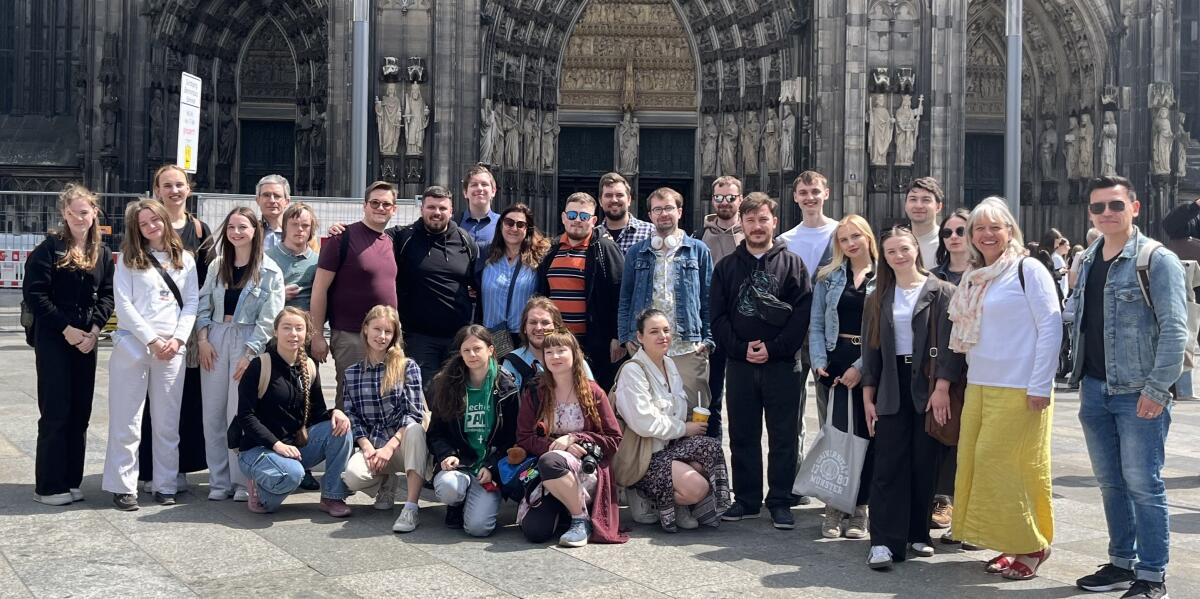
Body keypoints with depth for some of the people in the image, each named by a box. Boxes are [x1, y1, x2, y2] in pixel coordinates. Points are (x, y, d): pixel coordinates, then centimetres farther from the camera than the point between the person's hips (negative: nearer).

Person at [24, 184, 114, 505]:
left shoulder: (103, 253, 8)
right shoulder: (49, 248, -5)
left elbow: (107, 295, 6)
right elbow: (34, 294, -9)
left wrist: (95, 329, -10)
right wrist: (67, 329, -14)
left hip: (87, 340, 4)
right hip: (53, 340, -4)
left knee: (80, 412, 7)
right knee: (56, 412, -2)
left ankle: (71, 480, 17)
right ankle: (48, 486, 6)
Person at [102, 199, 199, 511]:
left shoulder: (185, 259, 12)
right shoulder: (128, 260, 5)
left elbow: (191, 301, 8)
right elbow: (123, 303, -2)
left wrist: (178, 338, -6)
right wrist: (151, 339, -10)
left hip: (172, 348, 2)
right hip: (132, 344, -2)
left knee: (167, 420, 5)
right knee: (127, 418, -1)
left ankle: (166, 484, 13)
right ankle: (123, 486, 5)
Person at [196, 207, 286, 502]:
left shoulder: (270, 271, -4)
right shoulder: (217, 265, 11)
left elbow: (269, 318, -8)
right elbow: (204, 304, 12)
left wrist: (249, 354, -13)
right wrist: (203, 339, -2)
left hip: (248, 342, -5)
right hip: (216, 338, 5)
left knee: (239, 414, -3)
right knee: (213, 414, 4)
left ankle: (242, 482, 7)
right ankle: (219, 481, 12)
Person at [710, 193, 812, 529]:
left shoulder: (791, 263, 4)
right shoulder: (727, 267, 10)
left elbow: (802, 313, -4)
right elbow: (718, 316, 5)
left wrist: (774, 348, -12)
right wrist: (740, 348, -8)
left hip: (780, 364, -2)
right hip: (739, 364, 2)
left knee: (784, 436, 2)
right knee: (742, 435, 8)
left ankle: (780, 502, 11)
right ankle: (746, 499, 18)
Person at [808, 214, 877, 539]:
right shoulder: (829, 277, 11)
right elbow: (816, 324, 8)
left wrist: (861, 366, -12)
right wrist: (819, 361, -5)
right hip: (833, 363, 2)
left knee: (866, 435, 3)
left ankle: (859, 508, 12)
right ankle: (834, 507, 8)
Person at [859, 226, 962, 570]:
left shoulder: (940, 292, 0)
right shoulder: (879, 298, 11)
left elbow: (948, 343, -7)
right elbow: (871, 348, 11)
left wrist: (942, 388, -15)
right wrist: (868, 396, 6)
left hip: (928, 386, -2)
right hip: (892, 388, 2)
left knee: (924, 463, 4)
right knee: (888, 464, -5)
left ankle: (918, 533, 17)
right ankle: (885, 541, -6)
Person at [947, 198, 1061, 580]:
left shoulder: (1027, 270, -6)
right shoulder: (973, 280, 14)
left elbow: (1051, 327, -11)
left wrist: (1040, 386, -14)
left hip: (1019, 389, -7)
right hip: (978, 387, 7)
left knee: (1003, 464, -7)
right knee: (977, 462, 6)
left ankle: (1033, 545, 9)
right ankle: (1012, 543, 18)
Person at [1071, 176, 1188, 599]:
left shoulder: (1157, 260, -8)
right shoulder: (1087, 261, 12)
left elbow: (1174, 328, -13)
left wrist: (1158, 388, -18)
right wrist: (1079, 376, 12)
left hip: (1138, 393, -6)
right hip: (1095, 390, 7)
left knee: (1142, 484, -4)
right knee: (1111, 482, 13)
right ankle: (1122, 563, 25)